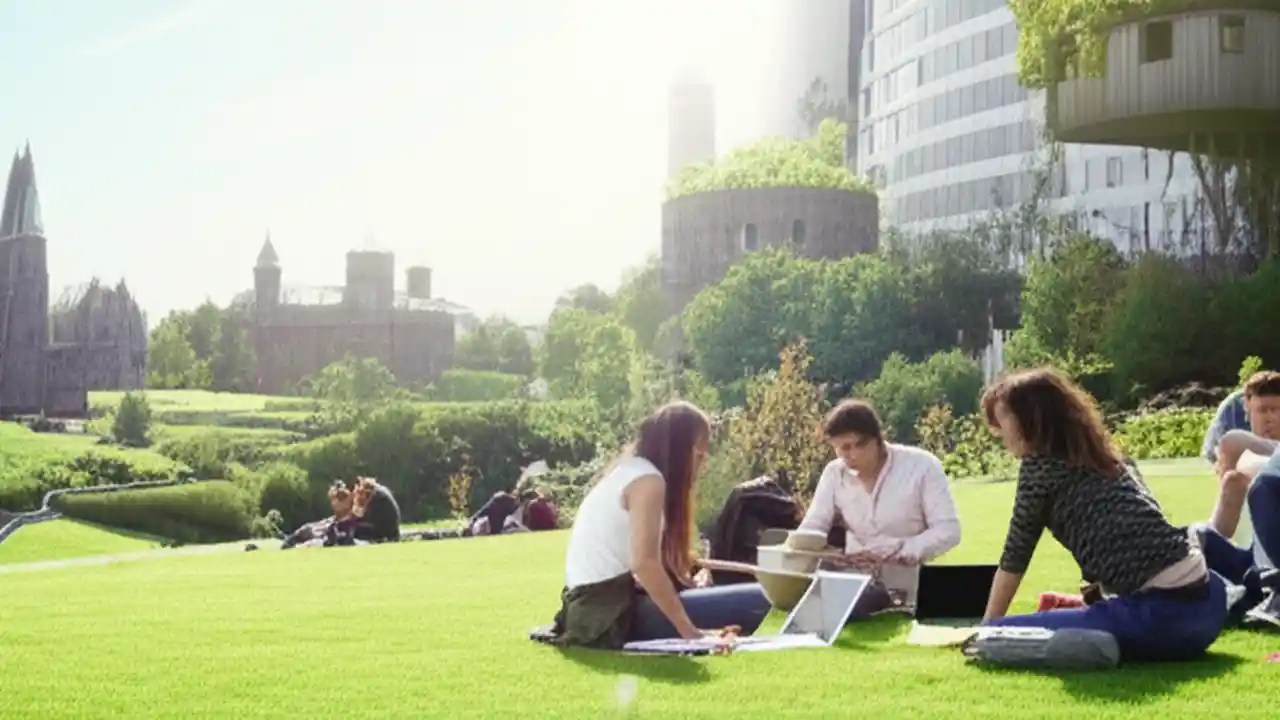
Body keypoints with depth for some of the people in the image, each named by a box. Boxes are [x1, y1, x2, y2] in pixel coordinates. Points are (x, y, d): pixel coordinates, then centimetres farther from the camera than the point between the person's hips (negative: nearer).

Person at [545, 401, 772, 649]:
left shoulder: (627, 470, 19)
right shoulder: (647, 479, -9)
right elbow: (644, 562, -20)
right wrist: (689, 630, -19)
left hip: (591, 606, 10)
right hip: (612, 612, -10)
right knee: (755, 601, -14)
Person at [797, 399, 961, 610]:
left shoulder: (922, 465, -6)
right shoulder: (834, 473, 4)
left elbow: (948, 531, -10)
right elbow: (811, 528, 3)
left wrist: (893, 552, -21)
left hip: (911, 596, -4)